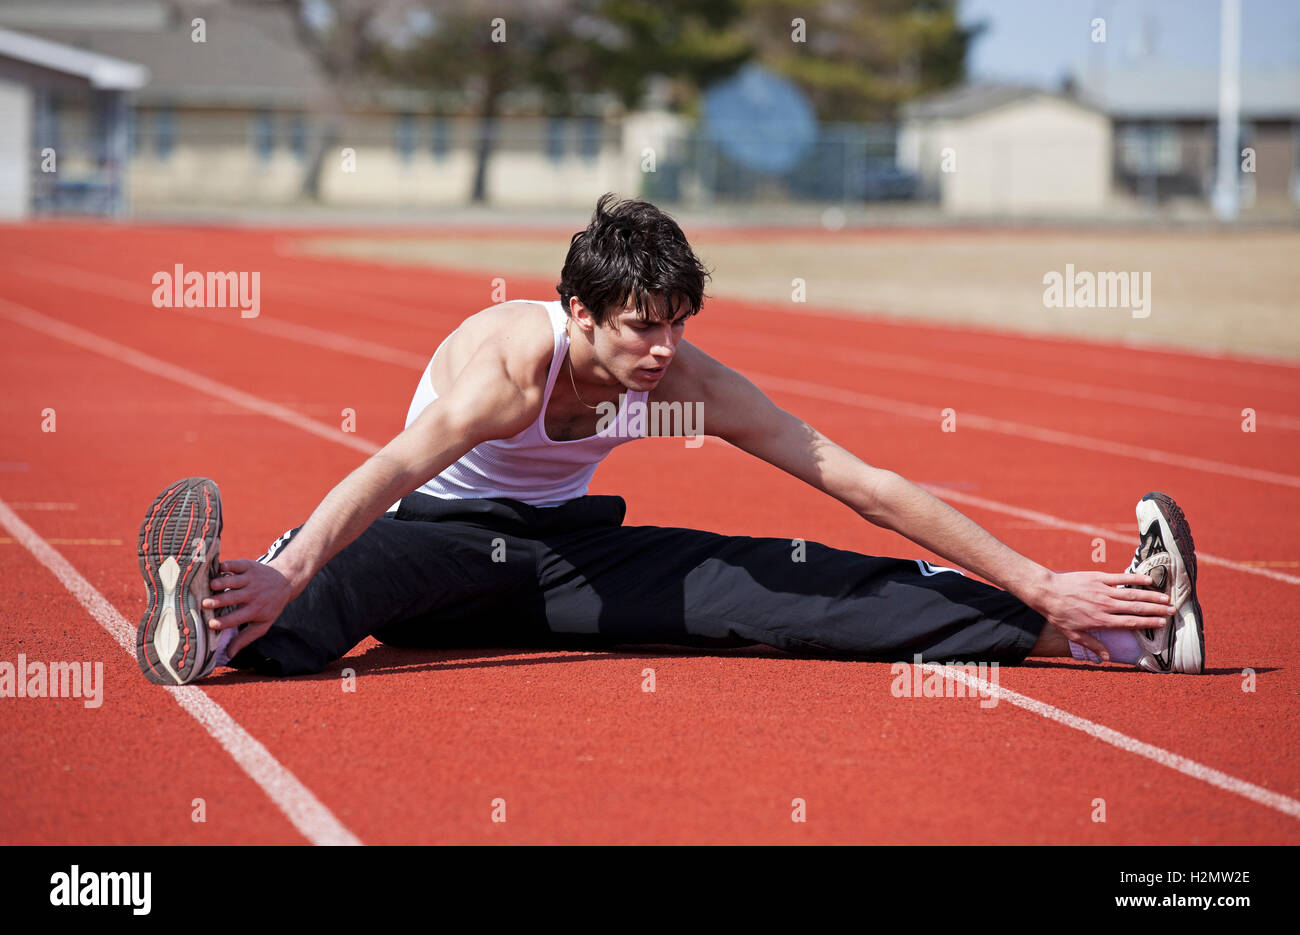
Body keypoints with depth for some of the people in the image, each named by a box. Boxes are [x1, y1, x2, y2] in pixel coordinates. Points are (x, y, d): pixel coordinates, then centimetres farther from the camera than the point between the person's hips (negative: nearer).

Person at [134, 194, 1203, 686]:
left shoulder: (689, 381, -15)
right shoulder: (511, 361, -29)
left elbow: (868, 487, -14)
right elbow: (395, 469, -49)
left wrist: (1039, 587, -19)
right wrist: (289, 576, -67)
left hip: (570, 549, 3)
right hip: (448, 538, -3)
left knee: (772, 584, -18)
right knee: (386, 564, -42)